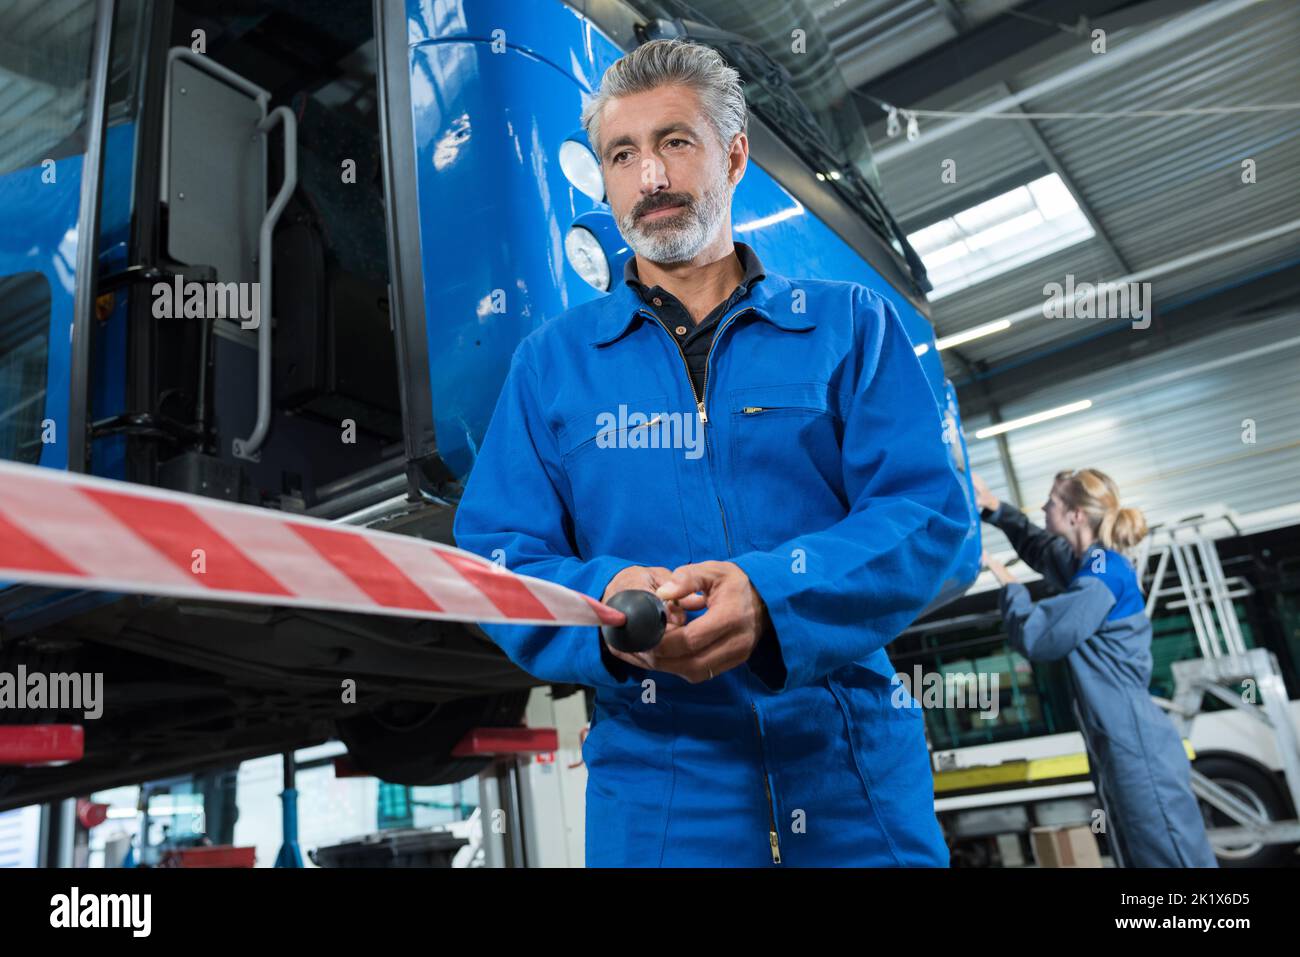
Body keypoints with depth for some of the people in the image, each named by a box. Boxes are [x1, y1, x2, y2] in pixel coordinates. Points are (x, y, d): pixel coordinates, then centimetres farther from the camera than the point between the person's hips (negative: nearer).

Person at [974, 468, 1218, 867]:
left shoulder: (1103, 572, -15)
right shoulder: (1087, 562, 13)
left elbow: (1036, 638, -15)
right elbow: (1038, 545, 34)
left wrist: (1005, 580, -1)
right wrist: (993, 507, 24)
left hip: (1138, 749, -10)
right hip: (1116, 749, 10)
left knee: (1173, 857, -5)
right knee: (1139, 857, 13)